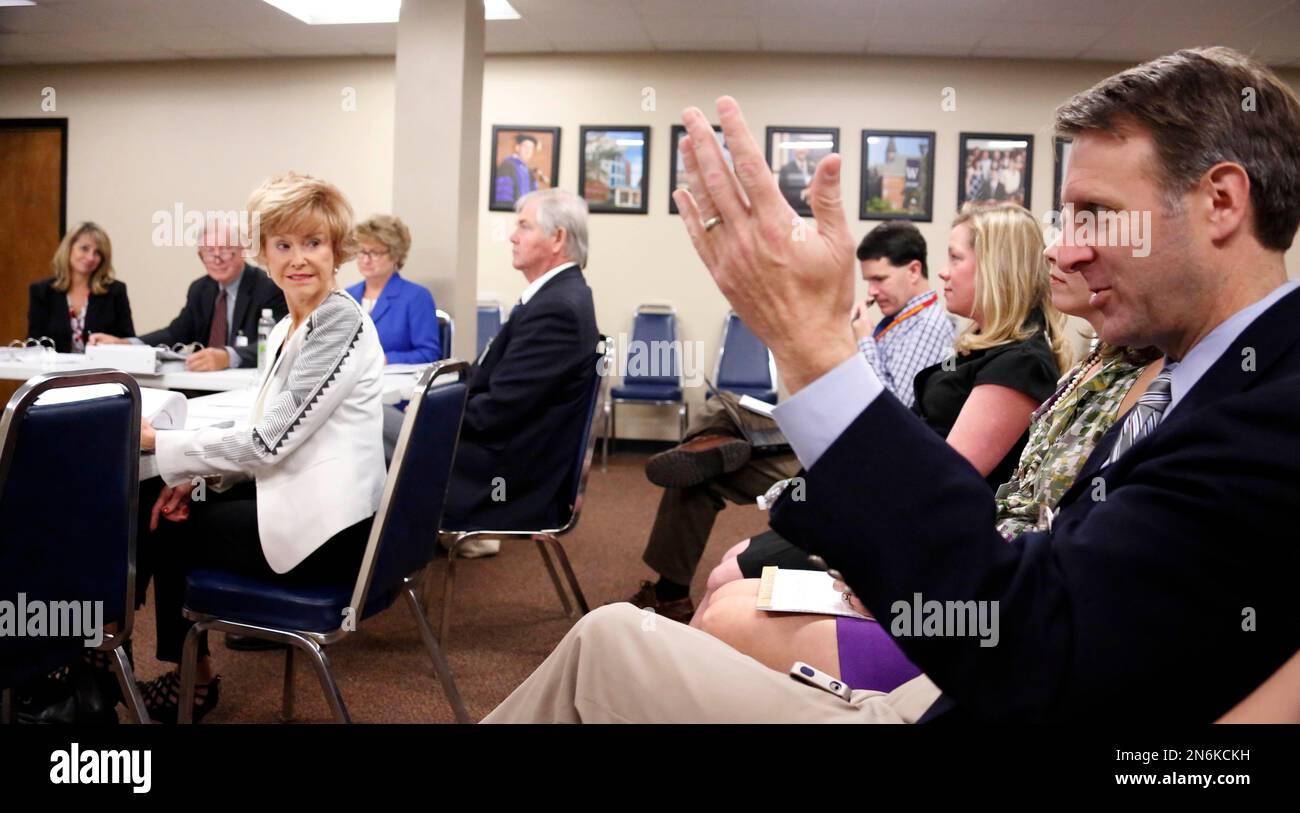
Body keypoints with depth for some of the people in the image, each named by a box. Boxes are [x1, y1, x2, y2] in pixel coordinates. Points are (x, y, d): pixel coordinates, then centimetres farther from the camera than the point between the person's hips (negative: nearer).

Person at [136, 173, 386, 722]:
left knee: (165, 529, 7)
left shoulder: (341, 323, -18)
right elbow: (268, 436, 13)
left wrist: (158, 441, -12)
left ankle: (193, 678, 30)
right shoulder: (290, 326, 11)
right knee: (168, 508, 14)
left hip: (326, 531, -8)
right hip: (304, 503, 8)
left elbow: (270, 440, -20)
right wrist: (195, 477, -1)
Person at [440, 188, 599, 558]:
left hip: (512, 477, -9)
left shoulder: (556, 307, -23)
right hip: (517, 456, 9)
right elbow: (493, 381, 10)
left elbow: (496, 410, -22)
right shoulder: (561, 293, 7)